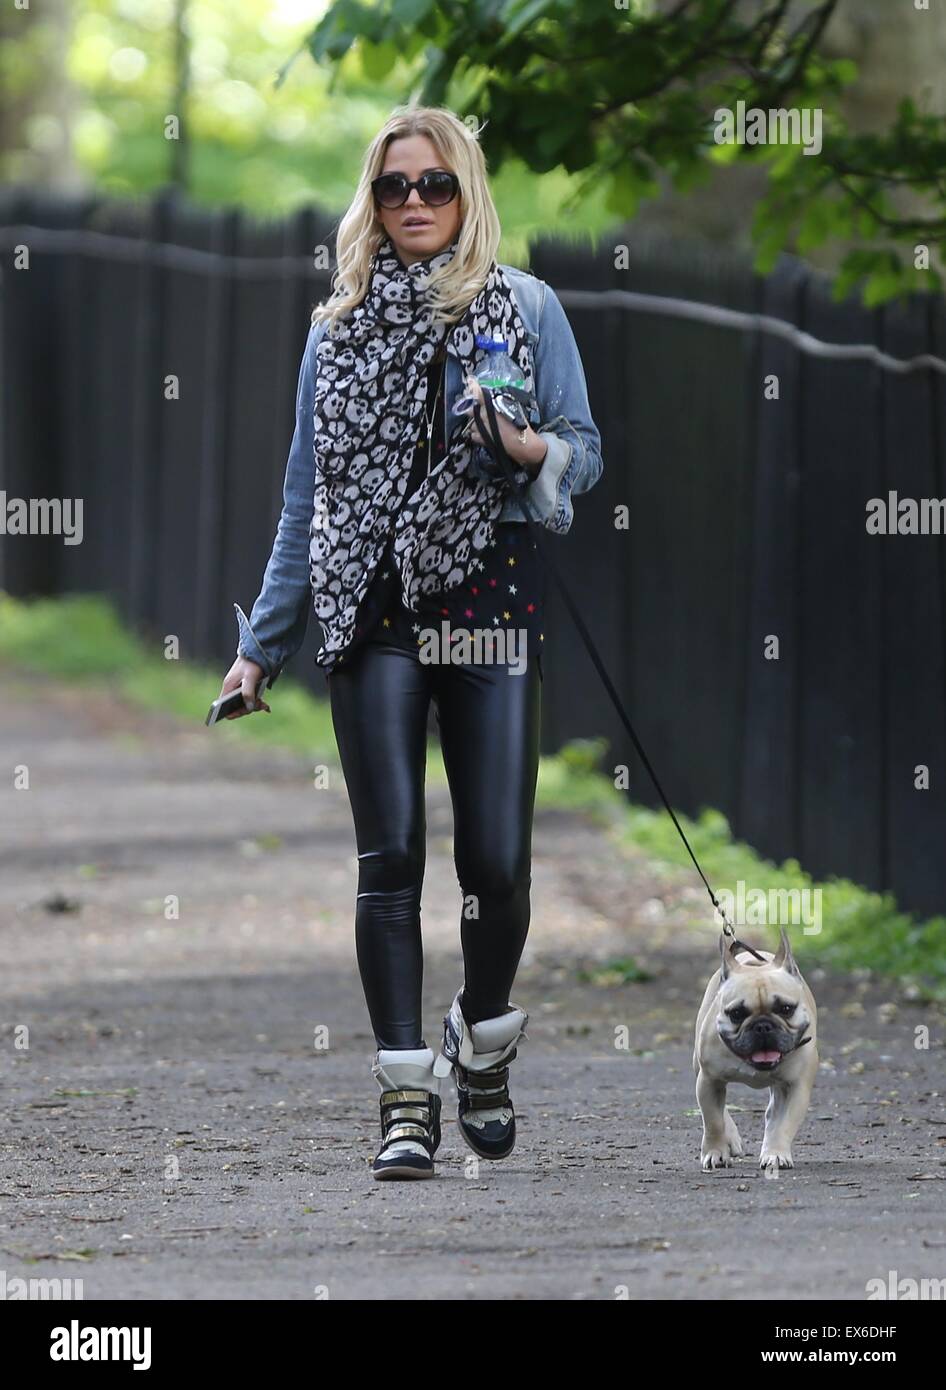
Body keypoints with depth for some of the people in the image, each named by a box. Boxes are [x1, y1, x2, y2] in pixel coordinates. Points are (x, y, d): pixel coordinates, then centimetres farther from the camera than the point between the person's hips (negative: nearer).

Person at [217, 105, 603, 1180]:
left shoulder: (526, 307, 7)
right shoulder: (338, 325, 13)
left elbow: (585, 450, 5)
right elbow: (307, 491, 15)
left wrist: (529, 448, -18)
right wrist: (264, 641, 13)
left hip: (489, 602, -1)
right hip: (375, 615, 1)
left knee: (497, 859, -4)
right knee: (390, 855, -4)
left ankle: (483, 1044, 23)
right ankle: (406, 1098, 0)